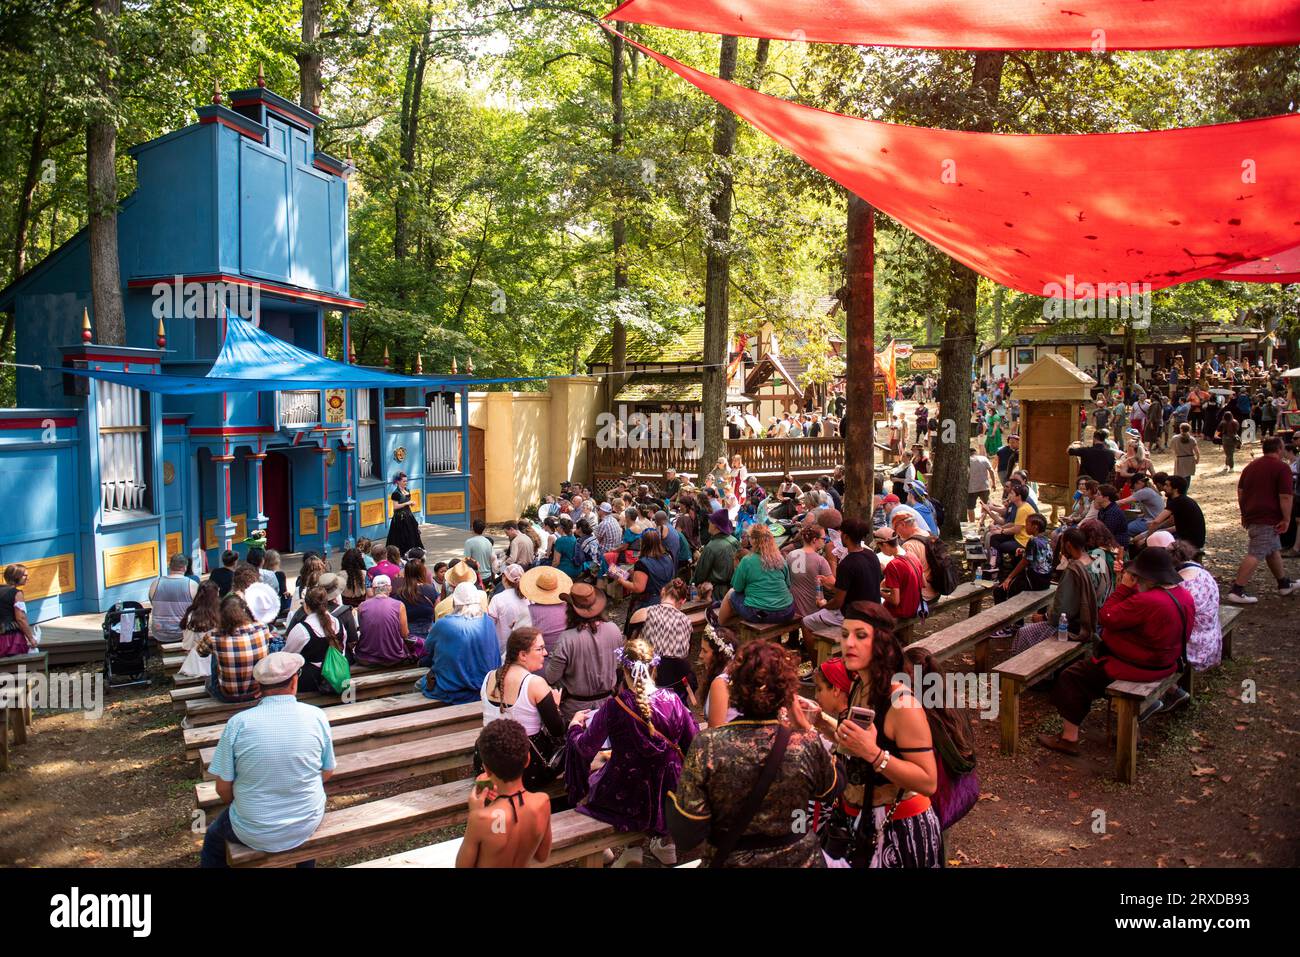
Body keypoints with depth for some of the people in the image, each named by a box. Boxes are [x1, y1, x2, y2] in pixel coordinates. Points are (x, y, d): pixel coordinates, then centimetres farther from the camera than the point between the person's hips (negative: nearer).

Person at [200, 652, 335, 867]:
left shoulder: (238, 723, -17)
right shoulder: (316, 716, -13)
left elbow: (223, 788, -9)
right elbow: (327, 773, -1)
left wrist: (241, 807, 11)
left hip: (256, 834, -1)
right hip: (307, 828, 2)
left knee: (213, 836, 31)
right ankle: (306, 864, 52)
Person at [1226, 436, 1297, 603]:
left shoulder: (1250, 466, 13)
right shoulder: (1282, 467, -10)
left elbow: (1240, 492, 17)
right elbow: (1286, 496, -17)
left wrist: (1244, 514, 23)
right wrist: (1286, 519, -11)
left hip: (1251, 516, 9)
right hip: (1268, 519, -9)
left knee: (1273, 550, 23)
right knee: (1255, 554, -10)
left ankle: (1284, 585, 36)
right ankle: (1236, 591, -15)